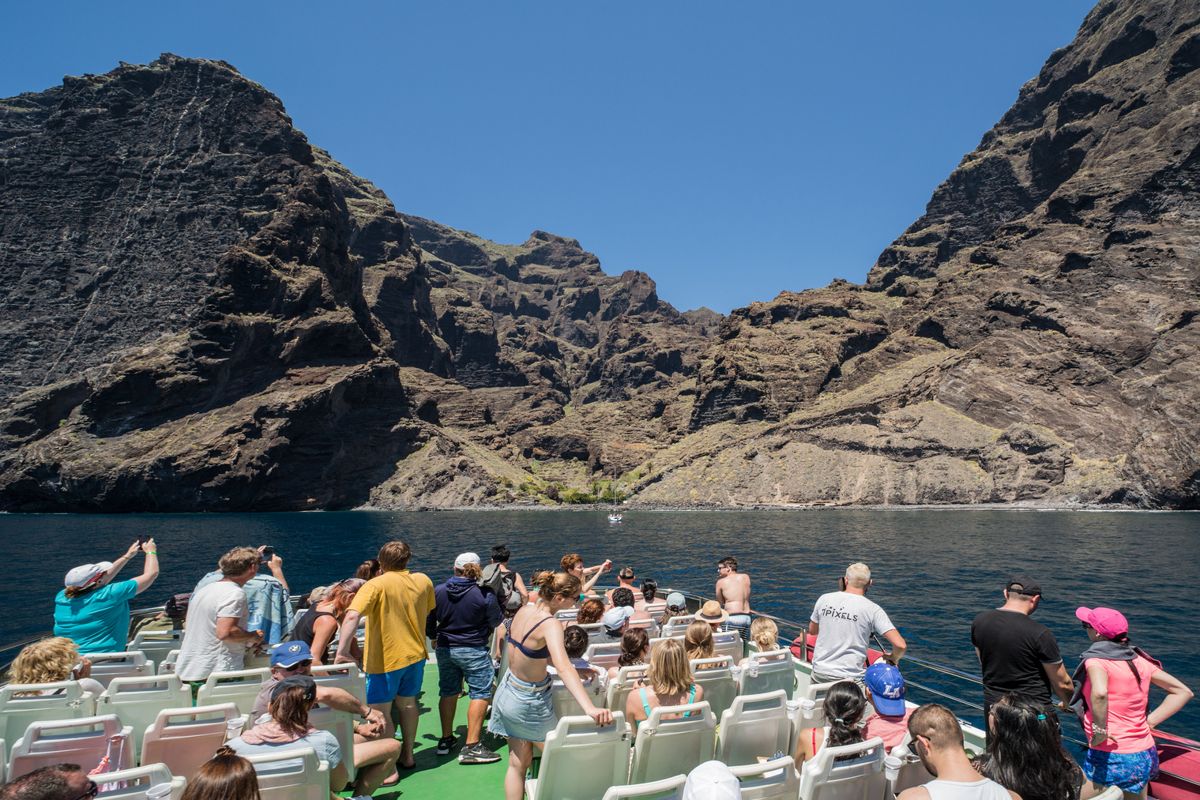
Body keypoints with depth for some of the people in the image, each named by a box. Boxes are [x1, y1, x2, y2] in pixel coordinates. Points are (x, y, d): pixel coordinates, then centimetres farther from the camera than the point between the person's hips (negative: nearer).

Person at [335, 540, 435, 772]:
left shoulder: (376, 585, -17)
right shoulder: (423, 581, -1)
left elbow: (352, 616, -31)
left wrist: (342, 651, -34)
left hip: (385, 659, -6)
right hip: (416, 654, 6)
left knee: (381, 712, 6)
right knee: (407, 703, 22)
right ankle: (407, 755, 34)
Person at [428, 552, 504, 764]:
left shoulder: (438, 591, -3)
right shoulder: (484, 594, -15)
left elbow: (429, 620, 8)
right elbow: (497, 621, -2)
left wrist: (434, 637, 27)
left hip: (445, 649, 5)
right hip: (473, 650, -5)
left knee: (448, 692, 18)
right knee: (480, 693, 1)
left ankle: (446, 739, 27)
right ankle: (471, 746, -3)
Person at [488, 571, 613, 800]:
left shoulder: (524, 610, -6)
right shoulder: (550, 625, -30)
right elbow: (563, 668, -44)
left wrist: (578, 669, 6)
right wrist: (590, 708, -53)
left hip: (509, 690, 7)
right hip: (530, 702, -7)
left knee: (517, 763, 18)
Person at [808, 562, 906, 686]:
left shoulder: (824, 599, 0)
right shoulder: (872, 609, -8)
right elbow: (900, 645, -12)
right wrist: (893, 658, 8)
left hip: (818, 672, 4)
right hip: (850, 678, -4)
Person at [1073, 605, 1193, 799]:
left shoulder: (1096, 660, -15)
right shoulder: (1140, 660, 5)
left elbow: (1099, 693, -34)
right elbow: (1183, 692, 11)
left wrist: (1099, 731, -21)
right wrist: (1149, 722, 8)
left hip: (1109, 759, -7)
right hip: (1145, 757, 7)